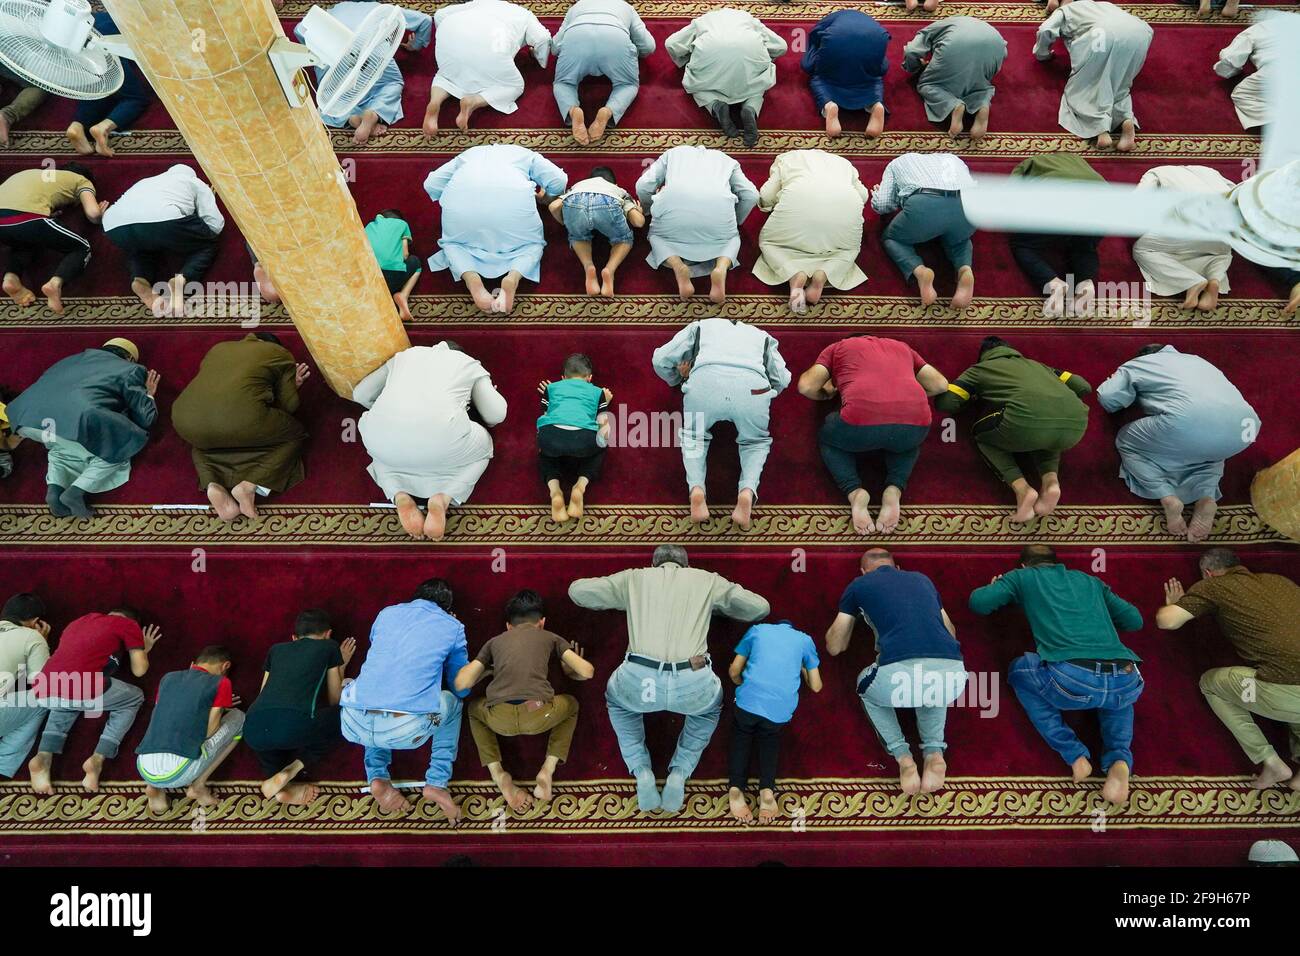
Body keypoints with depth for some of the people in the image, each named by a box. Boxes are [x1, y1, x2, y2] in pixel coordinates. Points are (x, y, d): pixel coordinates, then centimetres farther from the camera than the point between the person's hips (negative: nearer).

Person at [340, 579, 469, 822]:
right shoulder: (452, 626, 13)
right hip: (408, 730, -3)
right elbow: (462, 688, 24)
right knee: (453, 702, 30)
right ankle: (437, 783, 15)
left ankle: (377, 777, 18)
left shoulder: (387, 613, 20)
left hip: (355, 725, 3)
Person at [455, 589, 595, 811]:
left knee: (474, 708, 36)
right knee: (571, 704, 33)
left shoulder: (495, 641, 24)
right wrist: (569, 671, 35)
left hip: (500, 720, 1)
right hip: (539, 717, -1)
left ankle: (499, 775, 16)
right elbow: (587, 672, 12)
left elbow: (461, 683, 17)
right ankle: (547, 770, 14)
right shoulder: (550, 637, 21)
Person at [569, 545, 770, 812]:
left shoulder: (635, 577, 21)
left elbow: (577, 590, 26)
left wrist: (619, 599, 43)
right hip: (692, 684, 0)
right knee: (709, 707, 38)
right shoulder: (706, 579, 20)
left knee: (617, 700, 38)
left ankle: (642, 773, 22)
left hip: (640, 682, 0)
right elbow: (760, 608, 23)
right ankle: (678, 775, 22)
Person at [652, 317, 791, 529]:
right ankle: (748, 491, -2)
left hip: (704, 383, 0)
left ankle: (696, 488, 0)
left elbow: (660, 360, 29)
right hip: (752, 386, 0)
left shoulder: (700, 325, 36)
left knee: (694, 436, 27)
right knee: (756, 442, 26)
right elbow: (783, 379, 25)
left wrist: (679, 380, 47)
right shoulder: (762, 335, 38)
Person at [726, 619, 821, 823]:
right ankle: (767, 789, 6)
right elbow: (816, 686, 23)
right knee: (770, 739, 30)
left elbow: (734, 671, 19)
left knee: (742, 736, 28)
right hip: (781, 709, 0)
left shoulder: (757, 629, 21)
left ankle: (736, 787, 5)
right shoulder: (805, 639, 21)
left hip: (748, 701, 0)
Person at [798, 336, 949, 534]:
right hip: (914, 423, 2)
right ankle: (894, 490, 8)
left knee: (828, 438, 31)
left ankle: (855, 492, 4)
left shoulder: (837, 347, 27)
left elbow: (806, 387, 16)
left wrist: (827, 394, 38)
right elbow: (941, 385, 31)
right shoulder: (902, 346, 35)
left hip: (860, 422, -2)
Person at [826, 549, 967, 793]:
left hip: (900, 675, -3)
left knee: (867, 688, 33)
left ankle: (903, 757, 15)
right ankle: (934, 752, 19)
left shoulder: (859, 585, 22)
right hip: (951, 677, 3)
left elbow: (835, 647, 31)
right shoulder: (922, 579, 30)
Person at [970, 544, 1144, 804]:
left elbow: (978, 603, 15)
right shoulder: (1091, 581, 30)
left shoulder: (1024, 576, 21)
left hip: (1072, 680, -4)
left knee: (1019, 672, 28)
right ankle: (1119, 759, 11)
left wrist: (996, 587, 38)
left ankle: (1075, 755, 12)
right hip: (1126, 683, 4)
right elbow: (1134, 620, 30)